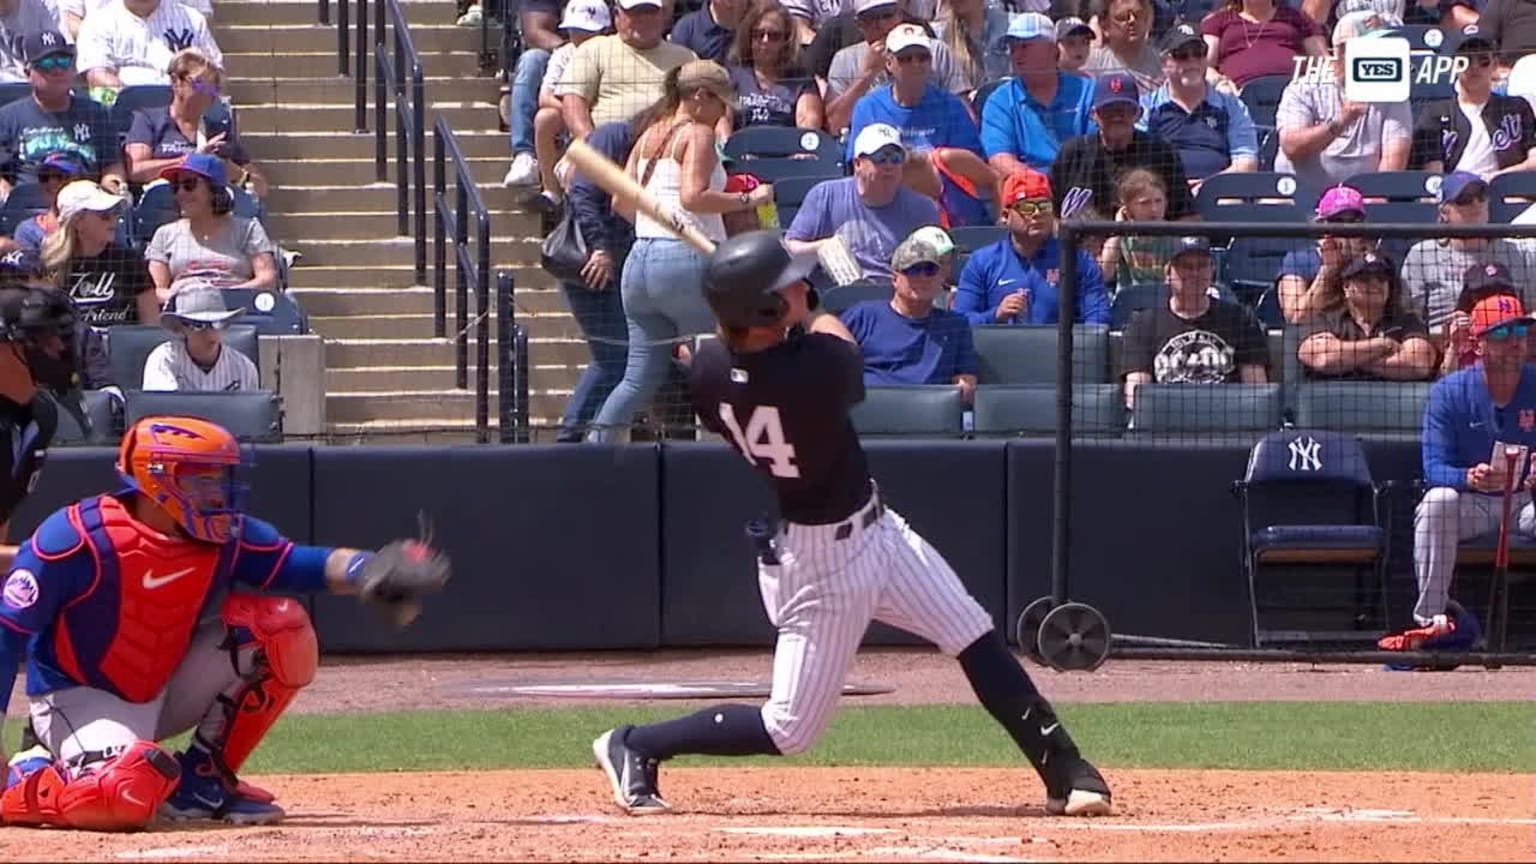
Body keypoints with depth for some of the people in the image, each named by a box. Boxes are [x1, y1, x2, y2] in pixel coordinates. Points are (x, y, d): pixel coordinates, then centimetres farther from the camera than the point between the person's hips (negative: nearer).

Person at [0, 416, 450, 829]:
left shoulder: (226, 538, -7)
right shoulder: (75, 538, -23)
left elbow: (303, 563, -17)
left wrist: (367, 570, -41)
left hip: (166, 694, 6)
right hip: (79, 698, -6)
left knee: (282, 629, -12)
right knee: (131, 794, -37)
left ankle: (203, 778, 0)